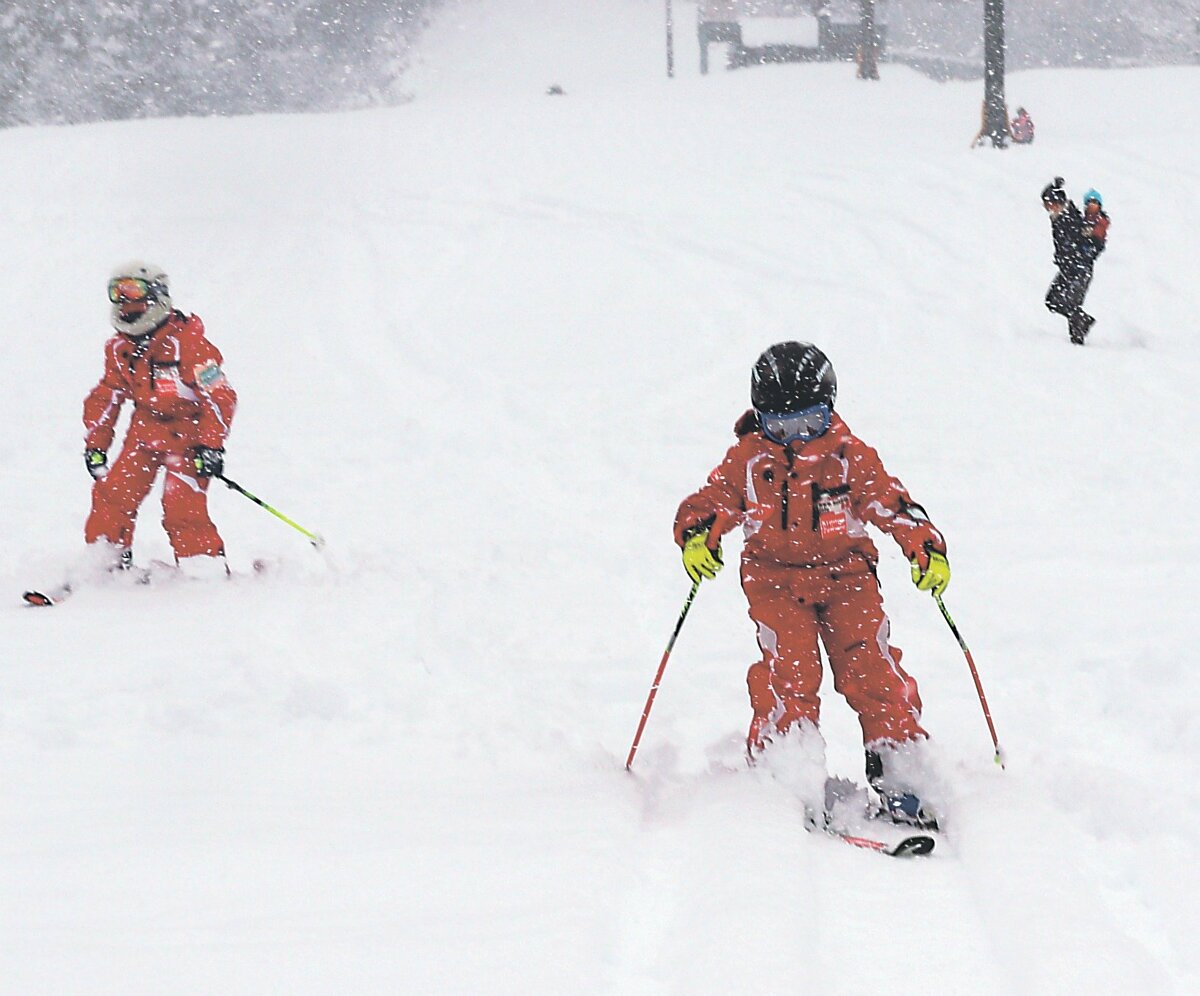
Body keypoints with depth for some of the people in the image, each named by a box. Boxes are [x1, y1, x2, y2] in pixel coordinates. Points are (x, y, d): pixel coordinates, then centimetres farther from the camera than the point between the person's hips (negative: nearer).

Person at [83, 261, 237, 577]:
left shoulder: (185, 341, -19)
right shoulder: (120, 349, 4)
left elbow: (220, 395, -20)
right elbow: (105, 398, 16)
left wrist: (211, 444, -24)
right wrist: (95, 444, 12)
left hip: (187, 435, -6)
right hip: (145, 432, 6)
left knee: (182, 507, -18)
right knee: (112, 494, -6)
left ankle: (209, 575, -9)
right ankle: (105, 565, 7)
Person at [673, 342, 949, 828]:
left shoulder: (849, 454, -1)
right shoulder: (747, 459, 0)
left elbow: (890, 501, -2)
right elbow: (711, 501, 2)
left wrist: (926, 548, -15)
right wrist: (696, 535, -20)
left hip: (846, 574, 0)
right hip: (776, 579, 0)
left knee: (871, 669, -11)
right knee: (789, 672, -18)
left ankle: (896, 773, -7)